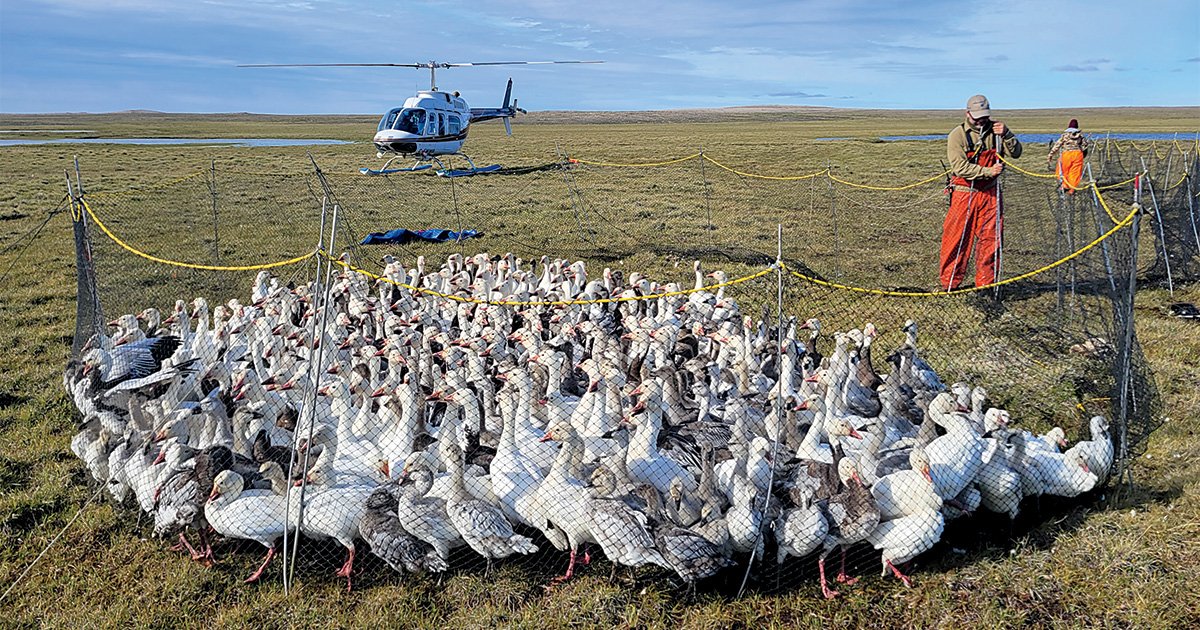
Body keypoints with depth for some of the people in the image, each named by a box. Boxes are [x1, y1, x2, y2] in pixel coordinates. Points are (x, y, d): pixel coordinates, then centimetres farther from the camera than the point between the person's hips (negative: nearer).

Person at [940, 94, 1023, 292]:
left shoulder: (996, 129, 5)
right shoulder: (957, 135, -7)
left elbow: (1015, 153, 0)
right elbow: (960, 167, -16)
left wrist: (1006, 135, -16)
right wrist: (988, 172, -21)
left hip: (990, 192, 4)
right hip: (965, 193, -4)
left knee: (991, 237, 4)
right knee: (958, 238, -1)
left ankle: (985, 284, 15)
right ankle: (950, 284, 10)